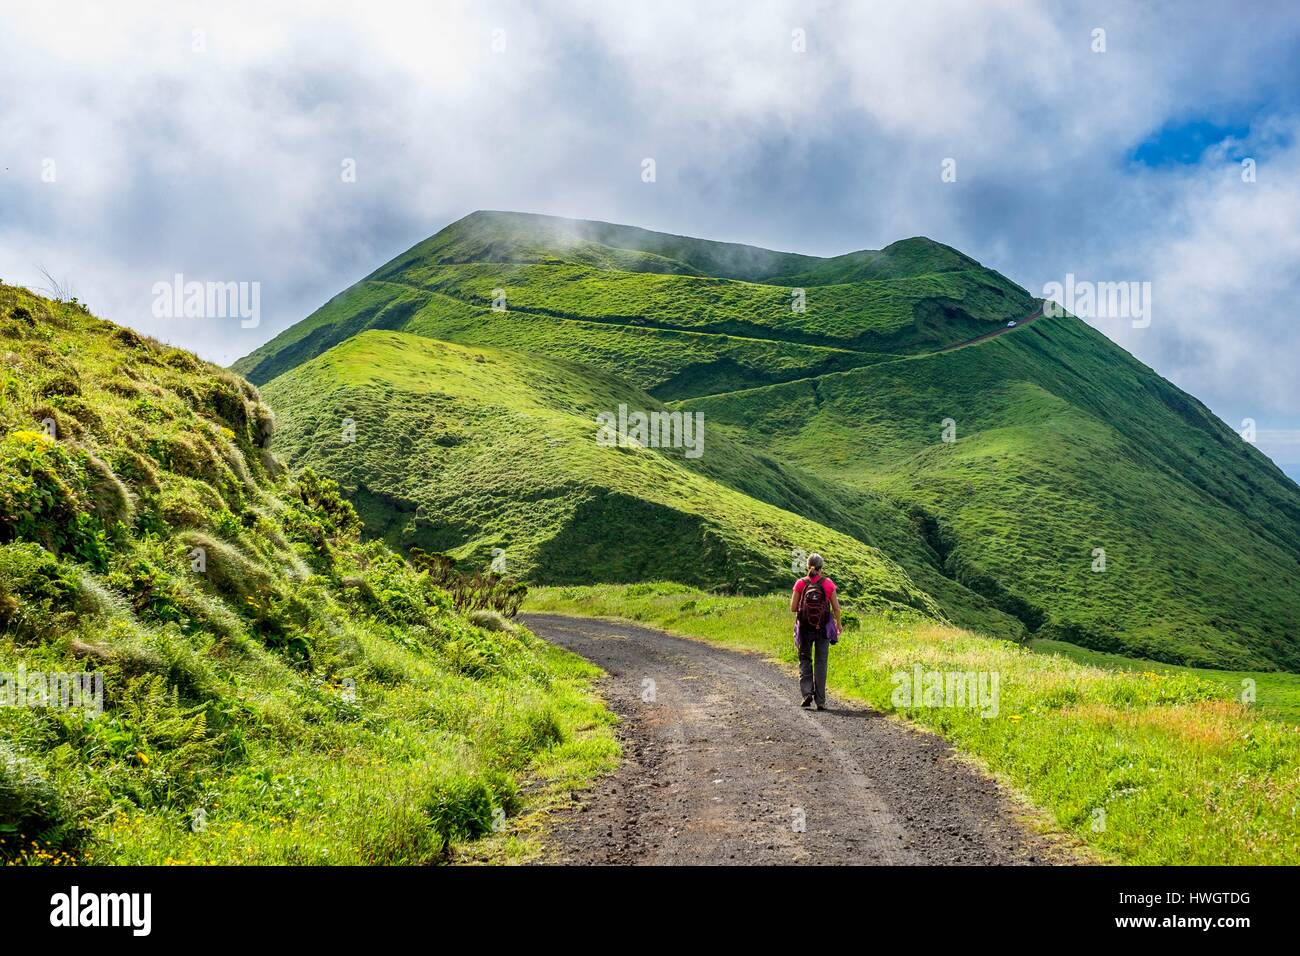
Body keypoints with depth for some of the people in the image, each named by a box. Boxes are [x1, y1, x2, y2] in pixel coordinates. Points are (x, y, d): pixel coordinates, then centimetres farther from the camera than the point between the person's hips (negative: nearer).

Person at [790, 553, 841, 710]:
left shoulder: (800, 583, -5)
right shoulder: (828, 583, -4)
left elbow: (793, 608, -4)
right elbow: (836, 607, 0)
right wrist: (838, 623, 18)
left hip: (804, 628, 0)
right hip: (823, 628, 0)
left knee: (804, 660, 15)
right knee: (821, 662, 8)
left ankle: (807, 692, -3)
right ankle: (820, 701, 6)